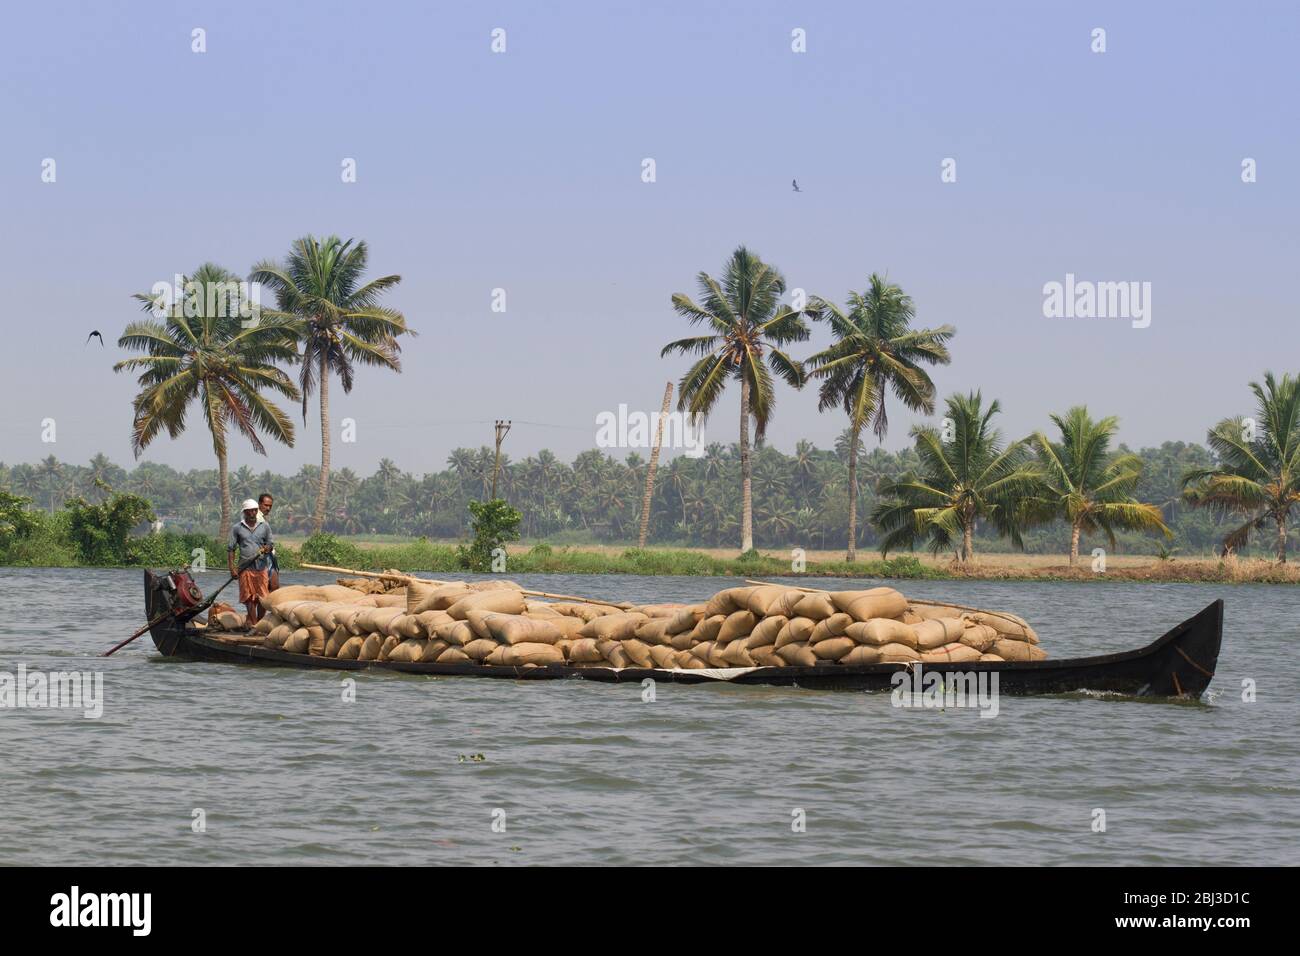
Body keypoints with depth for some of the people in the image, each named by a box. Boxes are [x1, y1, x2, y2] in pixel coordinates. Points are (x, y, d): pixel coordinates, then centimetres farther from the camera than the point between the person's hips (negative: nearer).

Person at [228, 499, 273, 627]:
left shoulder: (264, 526, 11)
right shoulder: (237, 528, 6)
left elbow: (270, 544, 18)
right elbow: (230, 549, 6)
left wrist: (266, 548, -7)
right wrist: (232, 568, -4)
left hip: (261, 567, 2)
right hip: (245, 567, -2)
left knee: (262, 598, -1)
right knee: (249, 598, -5)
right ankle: (253, 625, -6)